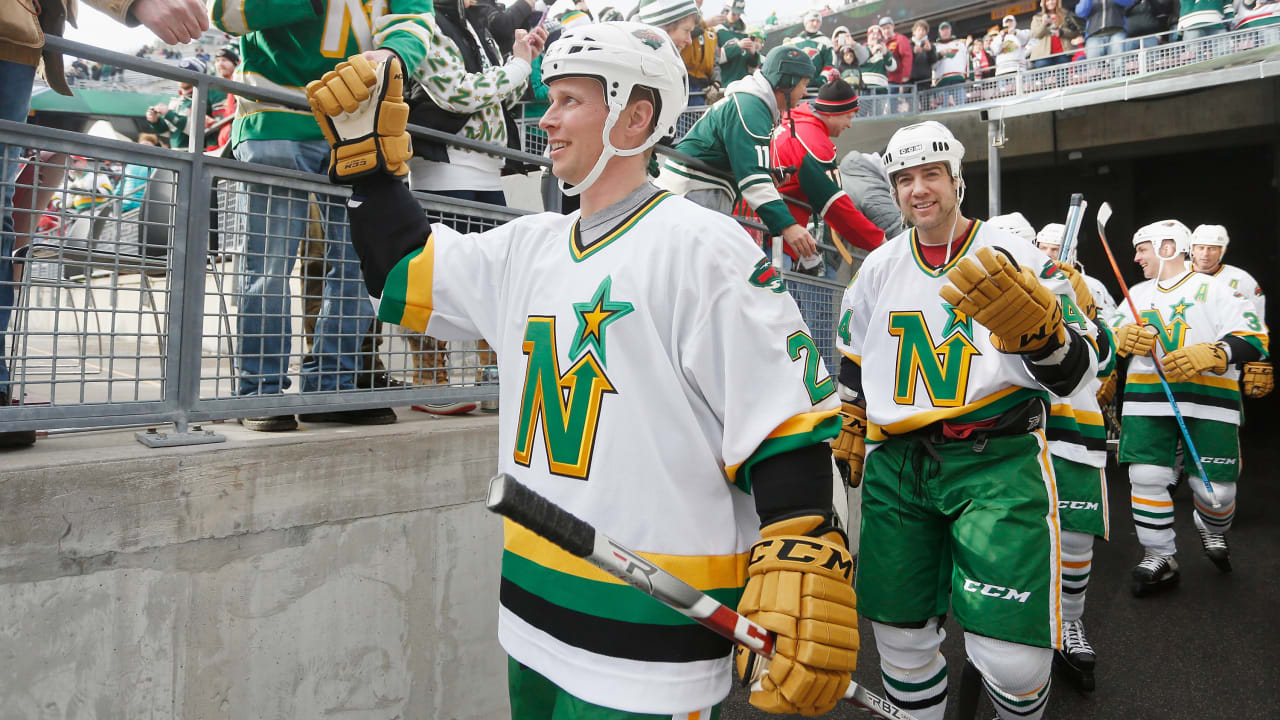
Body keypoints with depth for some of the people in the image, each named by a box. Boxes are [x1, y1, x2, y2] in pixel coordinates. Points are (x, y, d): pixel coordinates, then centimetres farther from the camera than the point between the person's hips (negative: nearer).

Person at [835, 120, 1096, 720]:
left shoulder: (1011, 258, 0)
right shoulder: (879, 266, 10)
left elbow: (1073, 373, -4)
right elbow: (852, 366, 20)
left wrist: (1036, 328, -24)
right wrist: (848, 439, 19)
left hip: (996, 463, -3)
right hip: (896, 465, 3)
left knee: (1011, 657, -8)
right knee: (900, 637, 8)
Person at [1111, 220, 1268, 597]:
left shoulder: (1214, 289, 0)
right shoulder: (1138, 294, 15)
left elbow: (1253, 340, -7)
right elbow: (1112, 337, 12)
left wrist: (1211, 354, -24)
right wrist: (1124, 337, -11)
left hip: (1208, 399, -3)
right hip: (1147, 396, 3)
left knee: (1214, 487, 0)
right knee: (1145, 477, -5)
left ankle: (1212, 530, 35)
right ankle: (1160, 558, 10)